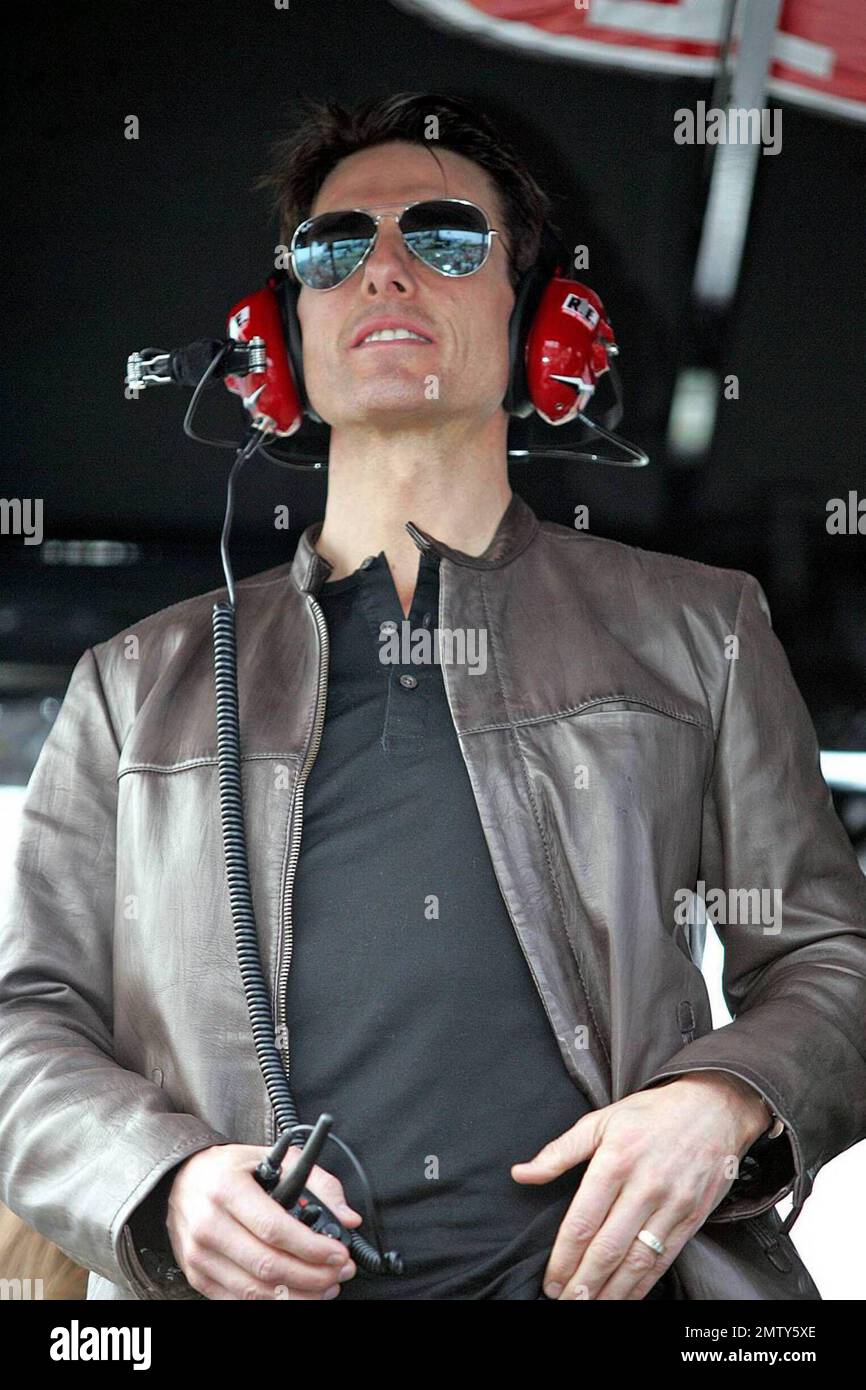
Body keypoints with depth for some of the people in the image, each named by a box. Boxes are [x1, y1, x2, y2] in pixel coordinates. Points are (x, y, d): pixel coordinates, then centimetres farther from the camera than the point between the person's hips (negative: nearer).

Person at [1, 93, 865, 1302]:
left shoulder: (696, 627, 16)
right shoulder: (144, 681, 17)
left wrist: (726, 1100, -6)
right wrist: (162, 1184, -7)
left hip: (607, 1270, 0)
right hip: (252, 1283, 1)